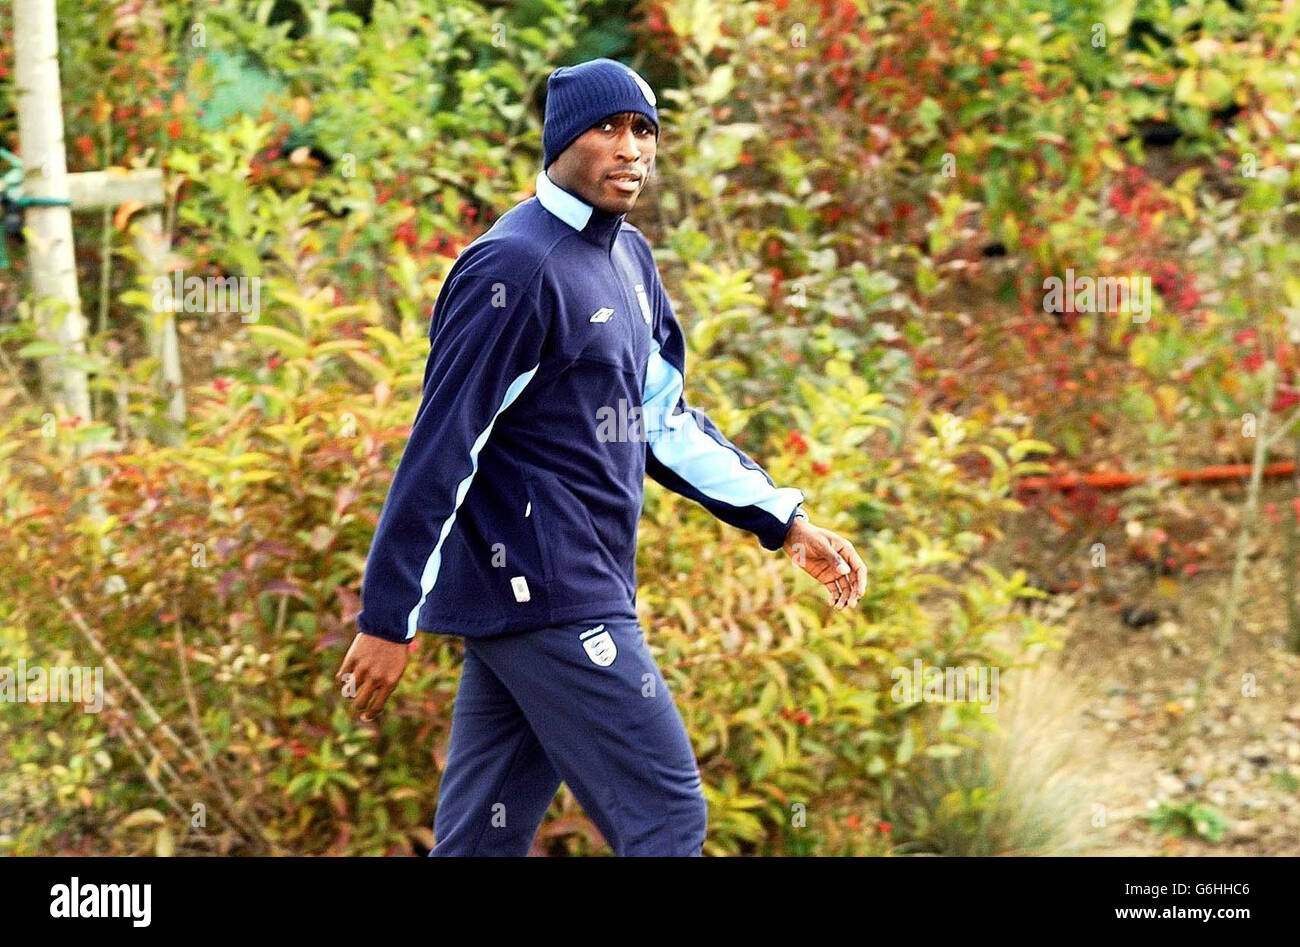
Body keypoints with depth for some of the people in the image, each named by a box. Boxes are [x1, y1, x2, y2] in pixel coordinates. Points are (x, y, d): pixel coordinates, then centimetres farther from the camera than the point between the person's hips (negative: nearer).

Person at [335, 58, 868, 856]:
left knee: (483, 838, 10)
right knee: (667, 819, -7)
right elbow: (440, 446, -16)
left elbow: (663, 421, 23)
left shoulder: (628, 258, 15)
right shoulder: (515, 266, -13)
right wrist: (388, 620, -17)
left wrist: (787, 523, 16)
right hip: (544, 600, -9)